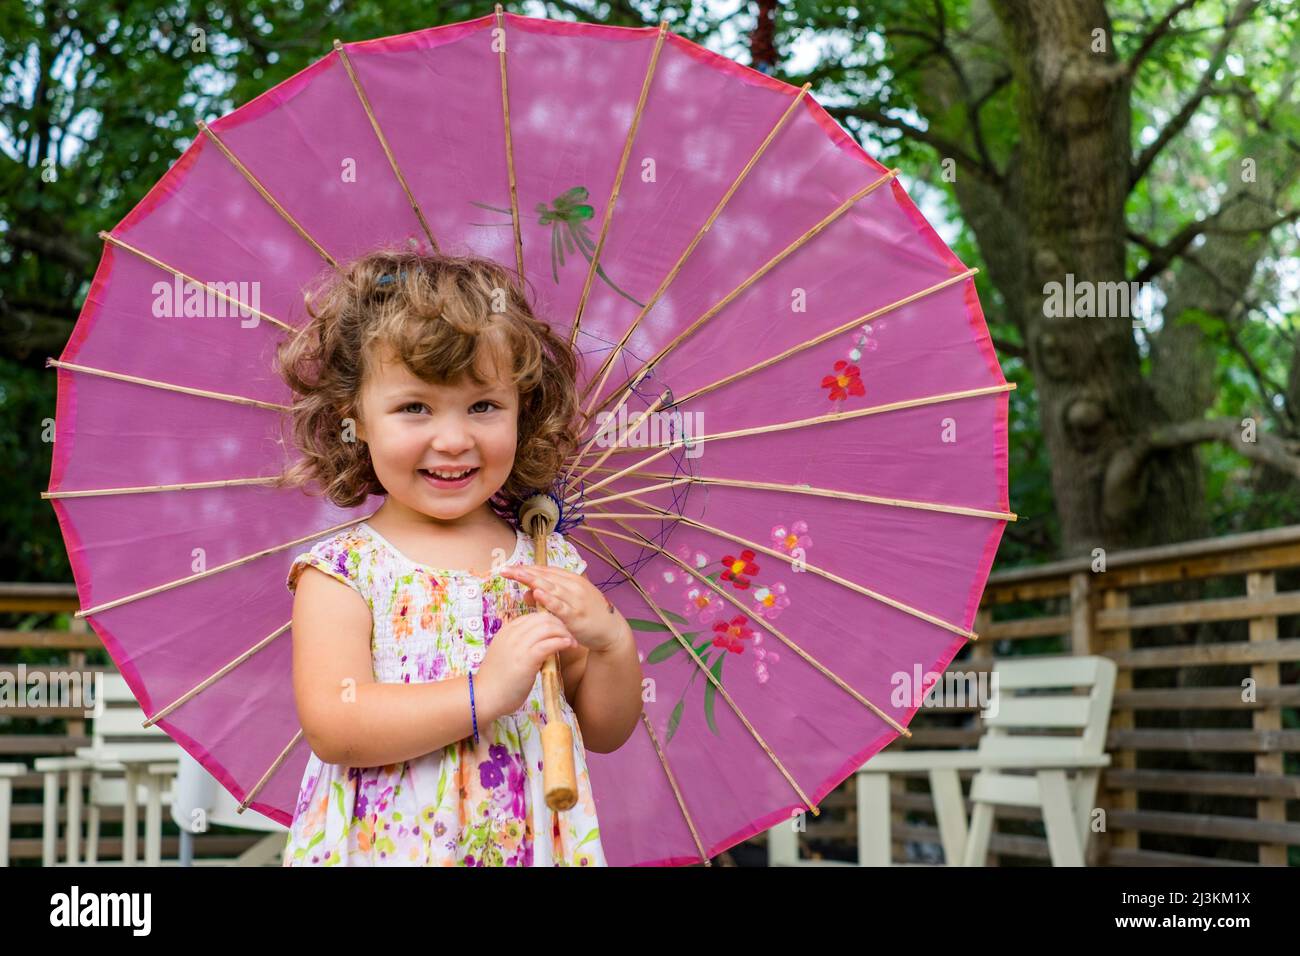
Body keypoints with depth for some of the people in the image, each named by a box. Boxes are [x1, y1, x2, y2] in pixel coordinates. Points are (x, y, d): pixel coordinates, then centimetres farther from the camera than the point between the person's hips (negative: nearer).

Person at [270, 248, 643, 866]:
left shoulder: (549, 564, 0)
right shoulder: (343, 571, -9)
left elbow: (605, 734, 4)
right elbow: (331, 729, -21)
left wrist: (613, 644, -14)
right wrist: (482, 694, -27)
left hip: (535, 845, 3)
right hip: (387, 848, -2)